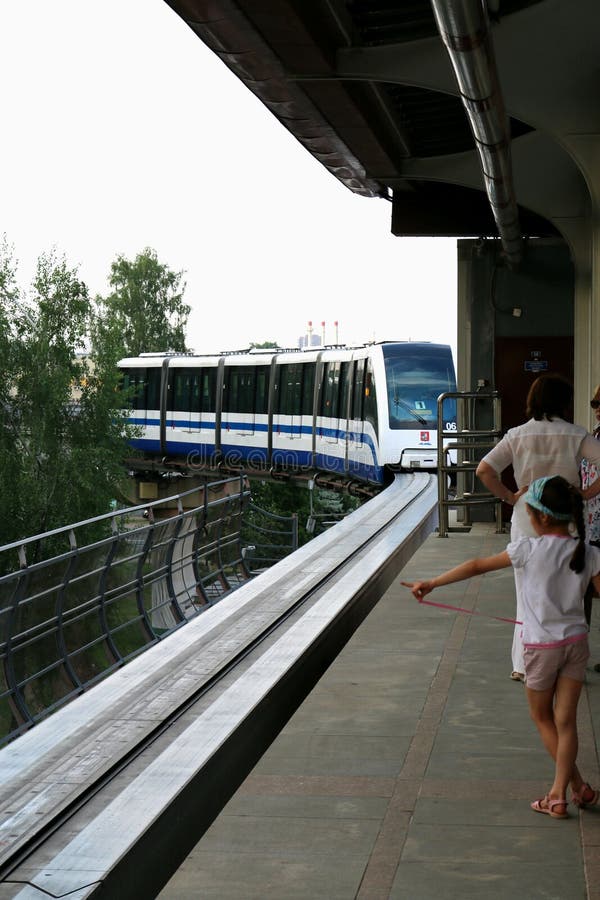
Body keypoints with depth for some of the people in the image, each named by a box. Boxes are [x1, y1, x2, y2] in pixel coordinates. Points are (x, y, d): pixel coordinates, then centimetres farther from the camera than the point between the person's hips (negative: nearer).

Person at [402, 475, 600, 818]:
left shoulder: (529, 549, -13)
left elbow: (478, 566, -9)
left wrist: (432, 583, -2)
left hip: (542, 646, -3)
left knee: (542, 717, 16)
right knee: (565, 720, 8)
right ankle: (559, 794, 9)